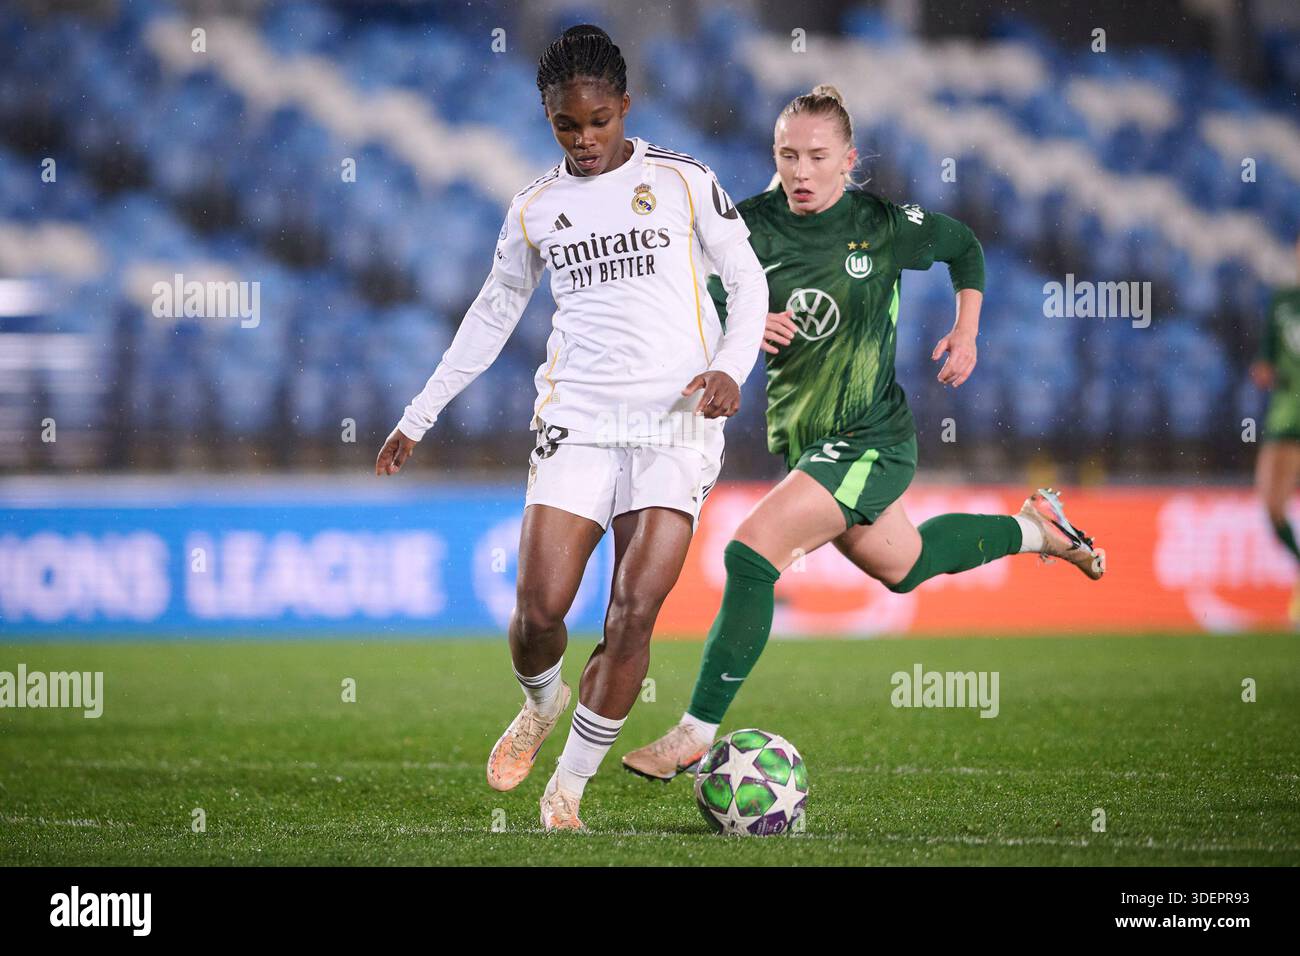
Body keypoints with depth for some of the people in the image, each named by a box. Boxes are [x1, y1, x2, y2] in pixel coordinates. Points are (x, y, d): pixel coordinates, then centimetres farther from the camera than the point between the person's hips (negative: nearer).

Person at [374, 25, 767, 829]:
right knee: (539, 611, -10)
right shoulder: (535, 210, 11)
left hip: (677, 425, -2)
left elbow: (748, 281, 7)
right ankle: (542, 703, 26)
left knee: (634, 612, -13)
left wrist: (731, 368, -12)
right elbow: (493, 316, 21)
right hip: (577, 423, 2)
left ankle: (570, 788, 0)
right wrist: (419, 418, 21)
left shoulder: (684, 182, 3)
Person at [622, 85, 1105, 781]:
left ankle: (696, 734, -16)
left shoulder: (884, 225, -11)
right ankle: (1034, 527, 50)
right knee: (901, 567, 25)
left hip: (871, 439, -6)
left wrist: (965, 333, 1)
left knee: (751, 552, -22)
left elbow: (964, 247, 9)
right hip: (798, 436, 6)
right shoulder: (753, 226, -5)